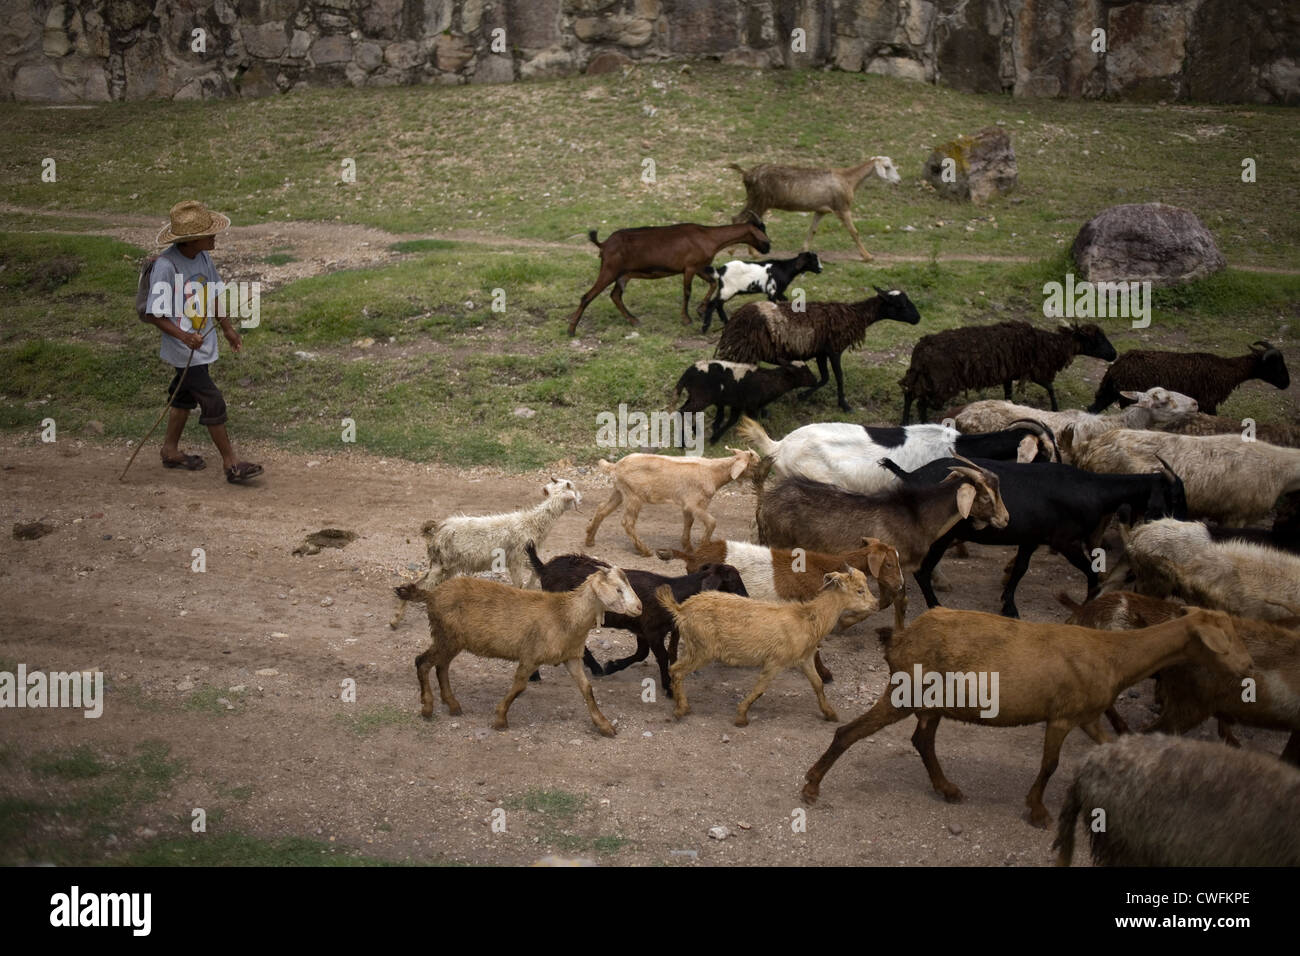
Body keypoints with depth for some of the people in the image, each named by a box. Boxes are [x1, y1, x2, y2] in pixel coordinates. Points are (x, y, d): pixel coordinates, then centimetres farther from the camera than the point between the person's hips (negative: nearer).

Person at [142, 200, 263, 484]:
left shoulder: (203, 258, -2)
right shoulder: (165, 266, -25)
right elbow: (152, 314, -22)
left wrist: (228, 328, 20)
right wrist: (183, 336, -32)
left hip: (203, 343, 8)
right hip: (183, 351, -8)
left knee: (185, 395, 22)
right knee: (213, 402, -7)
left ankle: (171, 451, 39)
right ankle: (231, 462, 2)